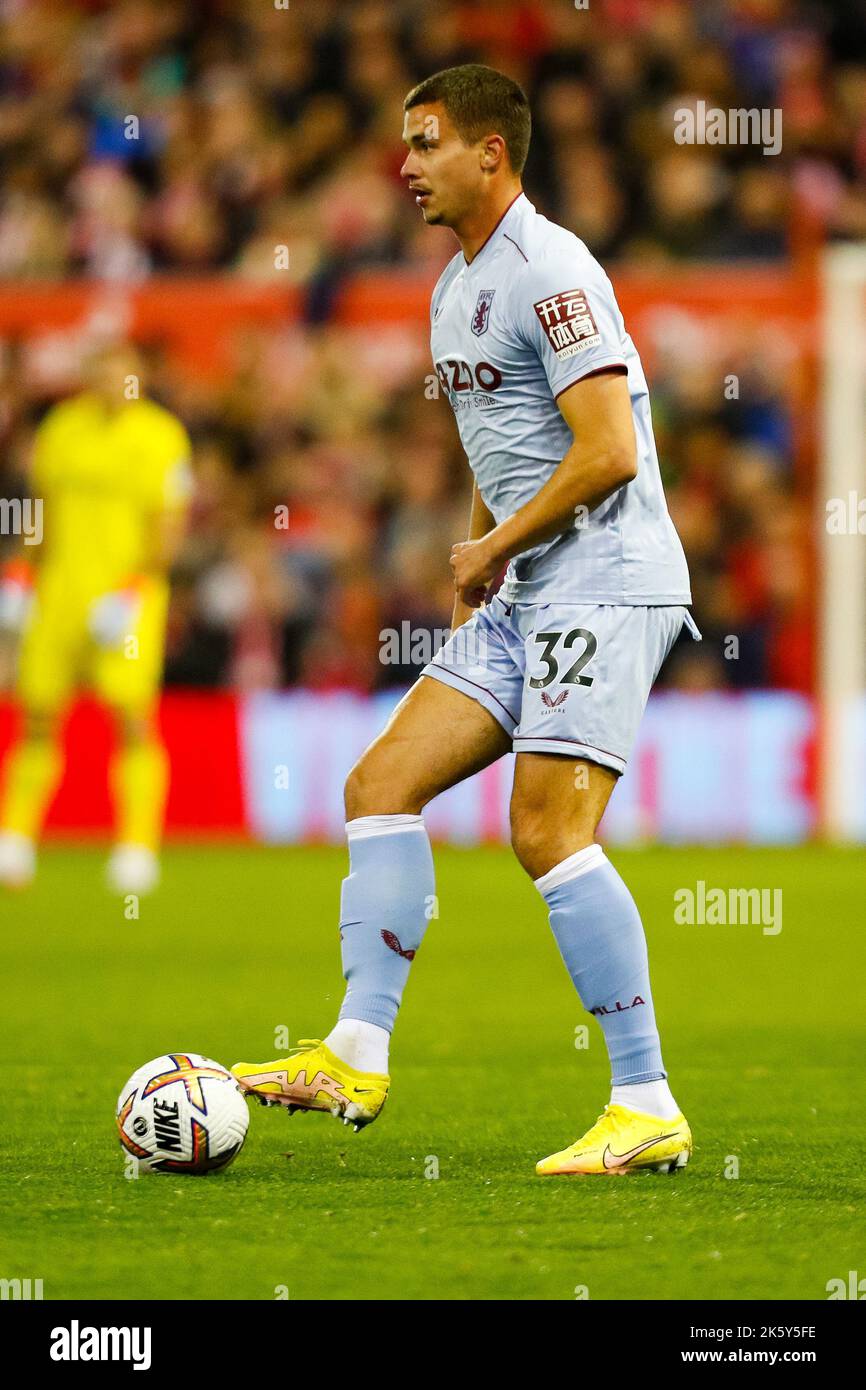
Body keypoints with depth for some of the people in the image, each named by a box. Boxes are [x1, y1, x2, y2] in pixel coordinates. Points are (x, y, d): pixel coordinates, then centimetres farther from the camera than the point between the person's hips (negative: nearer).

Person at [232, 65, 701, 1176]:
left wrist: (495, 547, -9)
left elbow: (608, 452, -20)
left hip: (606, 584, -10)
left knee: (547, 829, -17)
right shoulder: (455, 288, 18)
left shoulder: (548, 272, -14)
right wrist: (477, 557, 14)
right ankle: (356, 1057, 1)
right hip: (525, 595, 10)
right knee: (382, 783, 2)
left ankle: (648, 1108, -13)